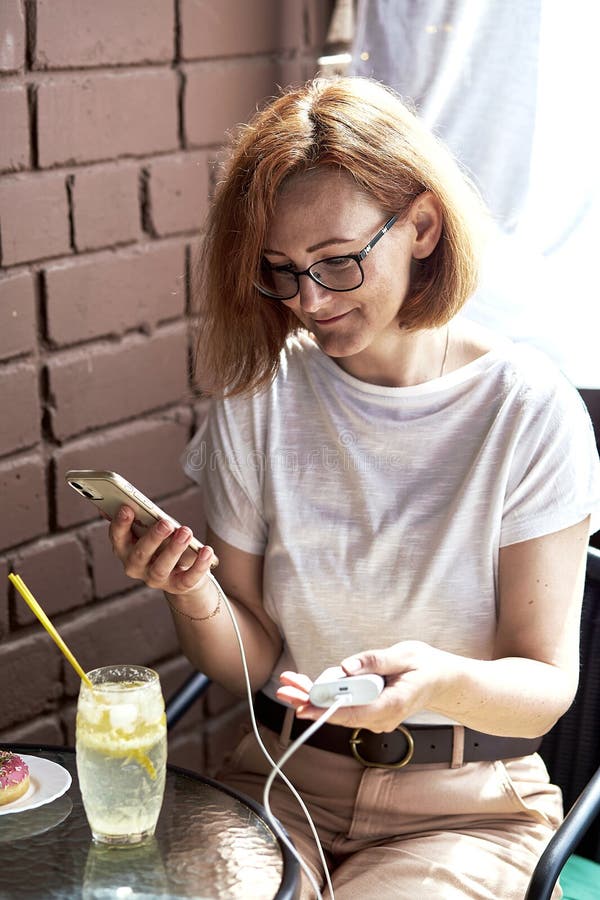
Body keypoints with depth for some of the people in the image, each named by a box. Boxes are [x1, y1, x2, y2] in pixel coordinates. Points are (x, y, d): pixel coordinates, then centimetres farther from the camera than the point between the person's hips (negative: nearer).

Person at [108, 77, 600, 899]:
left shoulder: (527, 407, -11)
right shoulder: (258, 395, -2)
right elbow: (250, 663, 2)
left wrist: (441, 681, -31)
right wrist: (195, 598, -19)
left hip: (466, 803, -2)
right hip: (284, 775, 3)